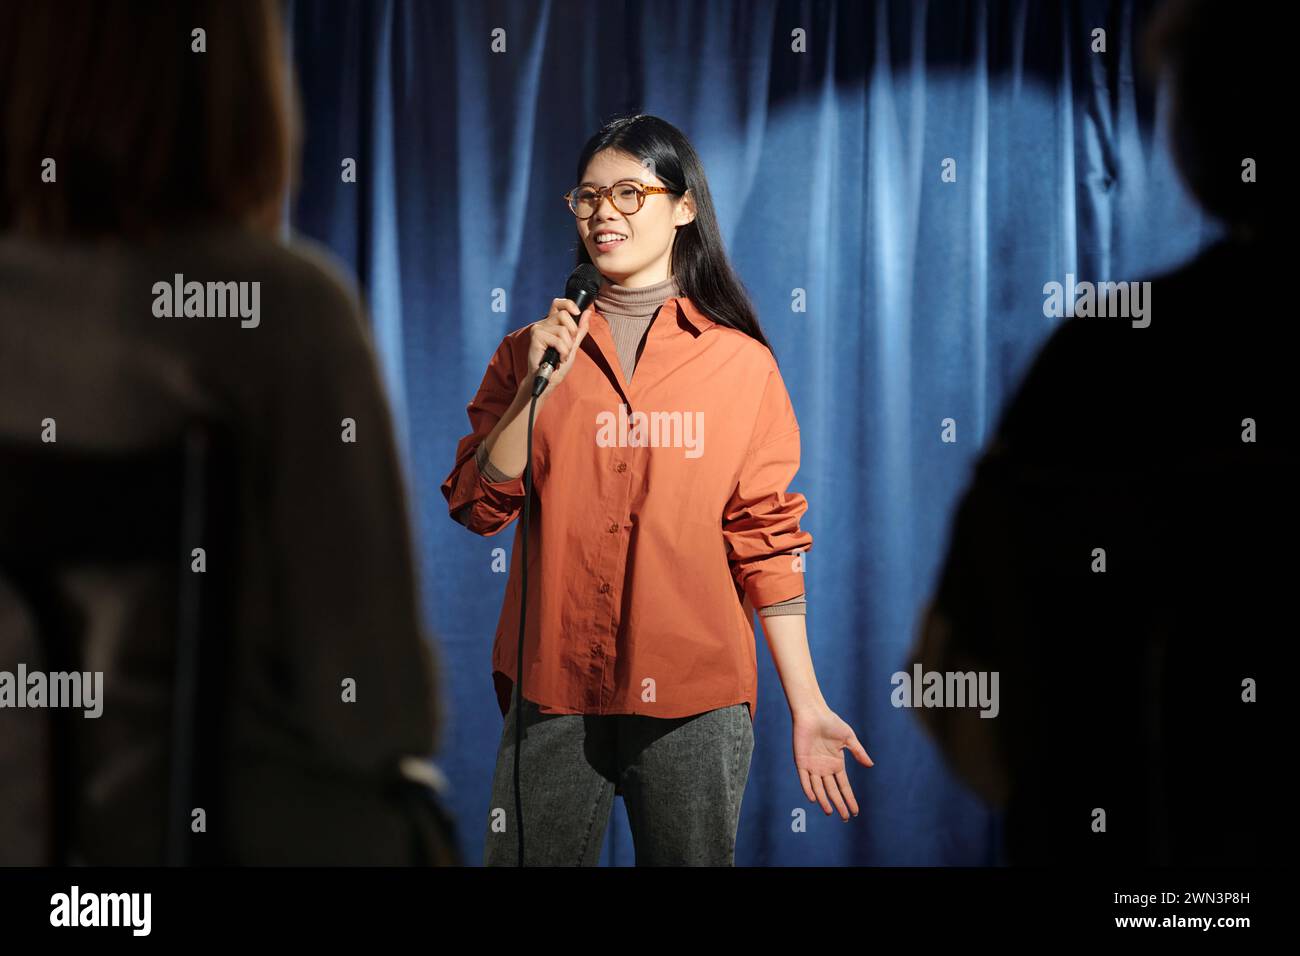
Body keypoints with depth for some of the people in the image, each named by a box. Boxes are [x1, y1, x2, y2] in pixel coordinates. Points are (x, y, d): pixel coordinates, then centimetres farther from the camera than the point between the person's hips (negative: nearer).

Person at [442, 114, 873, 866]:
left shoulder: (742, 362, 3)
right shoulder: (533, 349, 8)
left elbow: (768, 543, 1)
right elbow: (479, 507, 1)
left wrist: (806, 705, -3)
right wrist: (538, 385, -10)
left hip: (694, 695, -1)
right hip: (553, 690, 1)